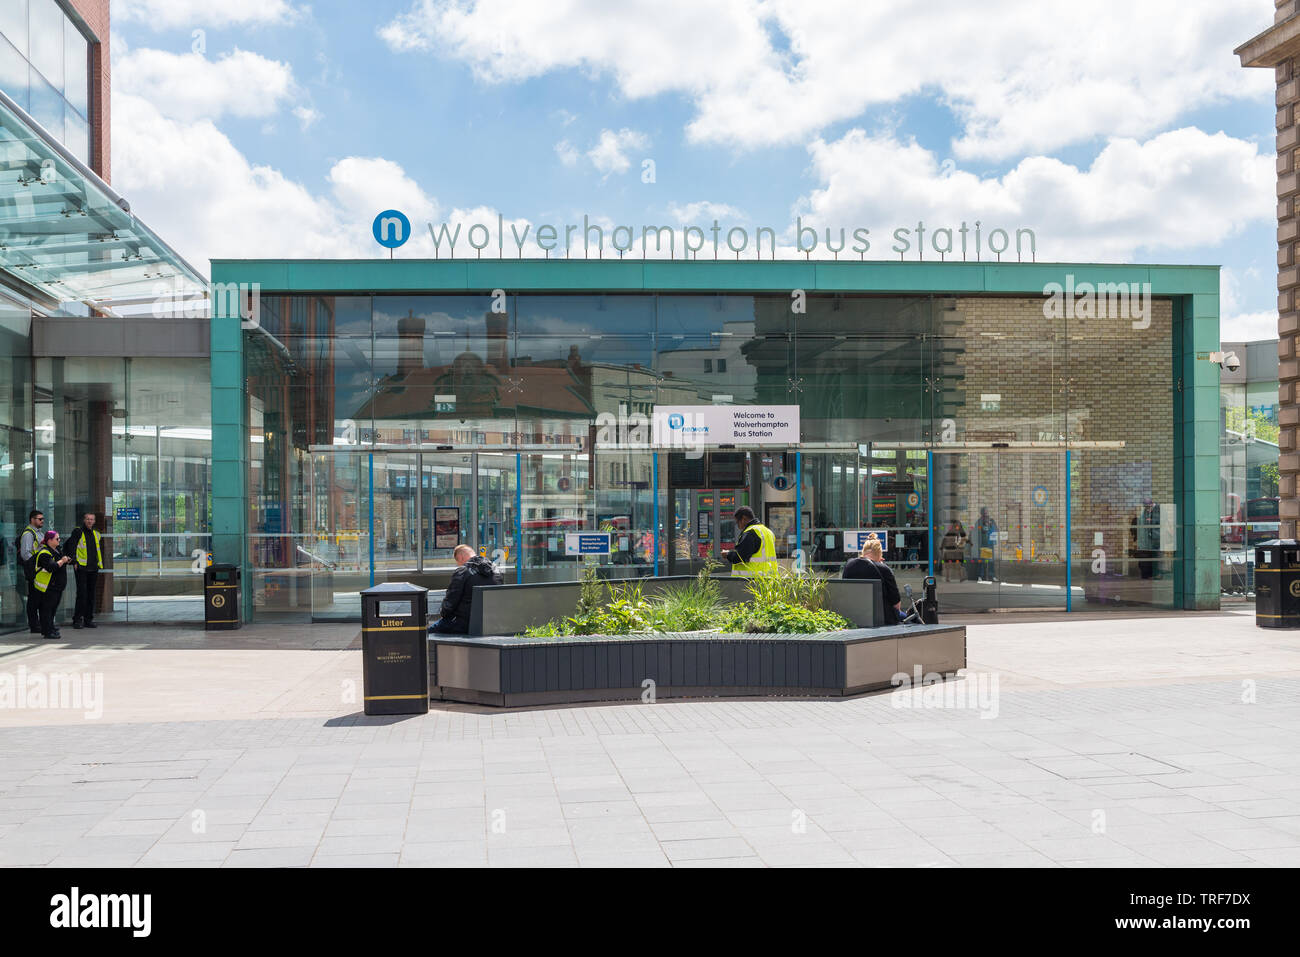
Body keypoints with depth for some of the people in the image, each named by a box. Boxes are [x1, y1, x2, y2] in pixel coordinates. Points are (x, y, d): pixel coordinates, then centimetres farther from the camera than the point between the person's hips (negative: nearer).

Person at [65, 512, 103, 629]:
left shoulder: (96, 534, 16)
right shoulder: (78, 531, -2)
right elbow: (71, 547, -6)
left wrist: (100, 563, 16)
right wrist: (74, 562, -13)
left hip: (93, 569, 6)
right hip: (81, 567, -6)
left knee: (91, 594, 8)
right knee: (82, 594, -9)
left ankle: (88, 619, 14)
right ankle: (77, 619, -3)